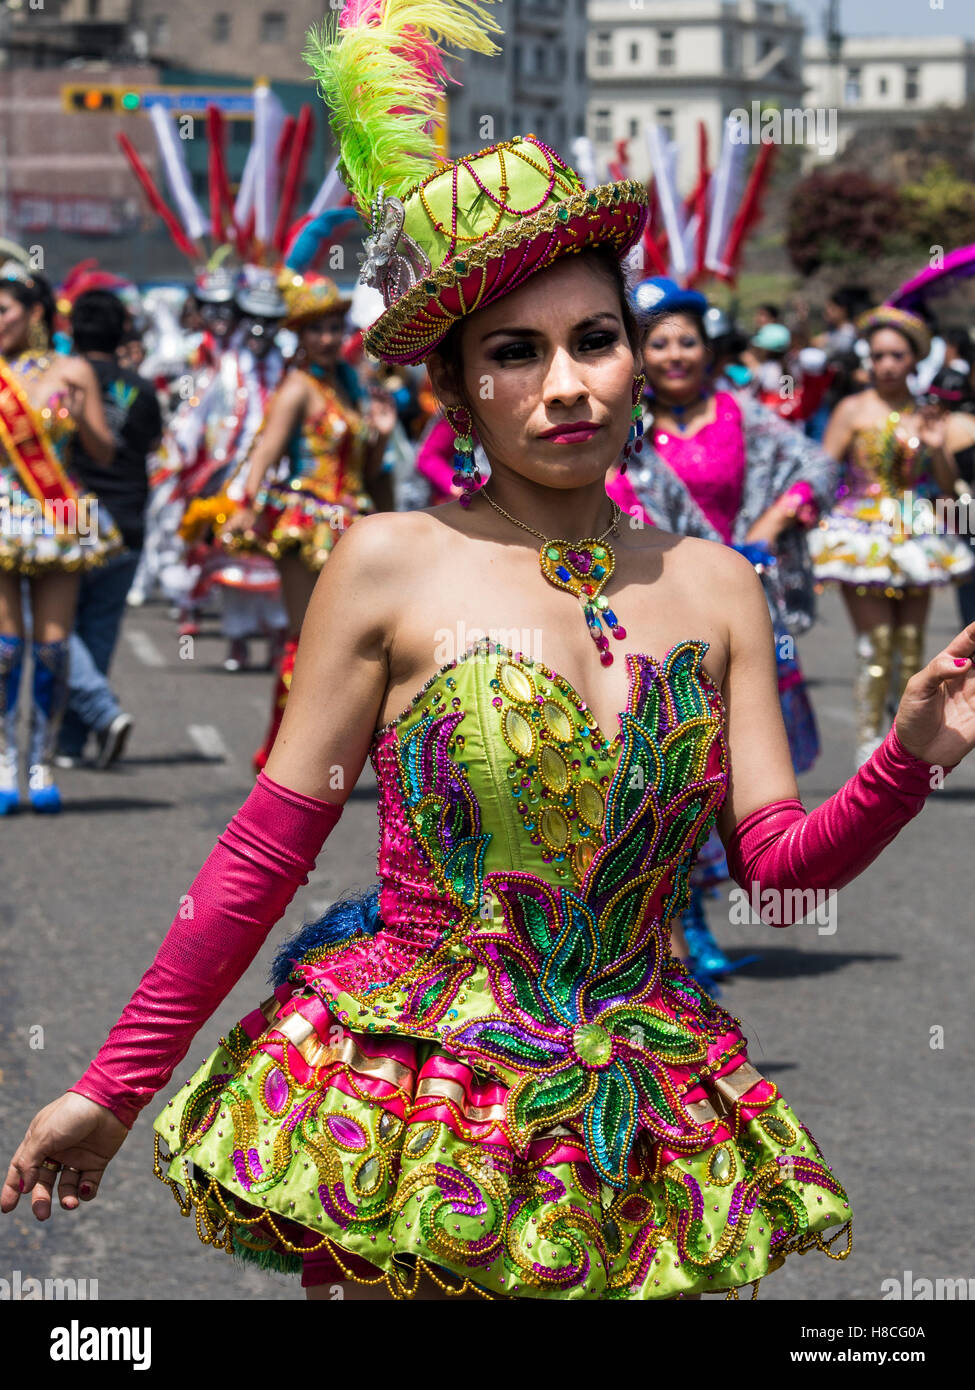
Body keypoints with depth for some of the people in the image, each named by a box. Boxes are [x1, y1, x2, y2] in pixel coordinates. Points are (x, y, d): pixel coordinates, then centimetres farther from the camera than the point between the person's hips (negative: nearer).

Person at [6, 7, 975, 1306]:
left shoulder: (713, 586, 4)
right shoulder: (391, 564, -6)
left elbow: (785, 856, 2)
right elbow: (267, 845, -3)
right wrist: (115, 1087, -3)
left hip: (635, 1143, 3)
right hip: (410, 1112, -3)